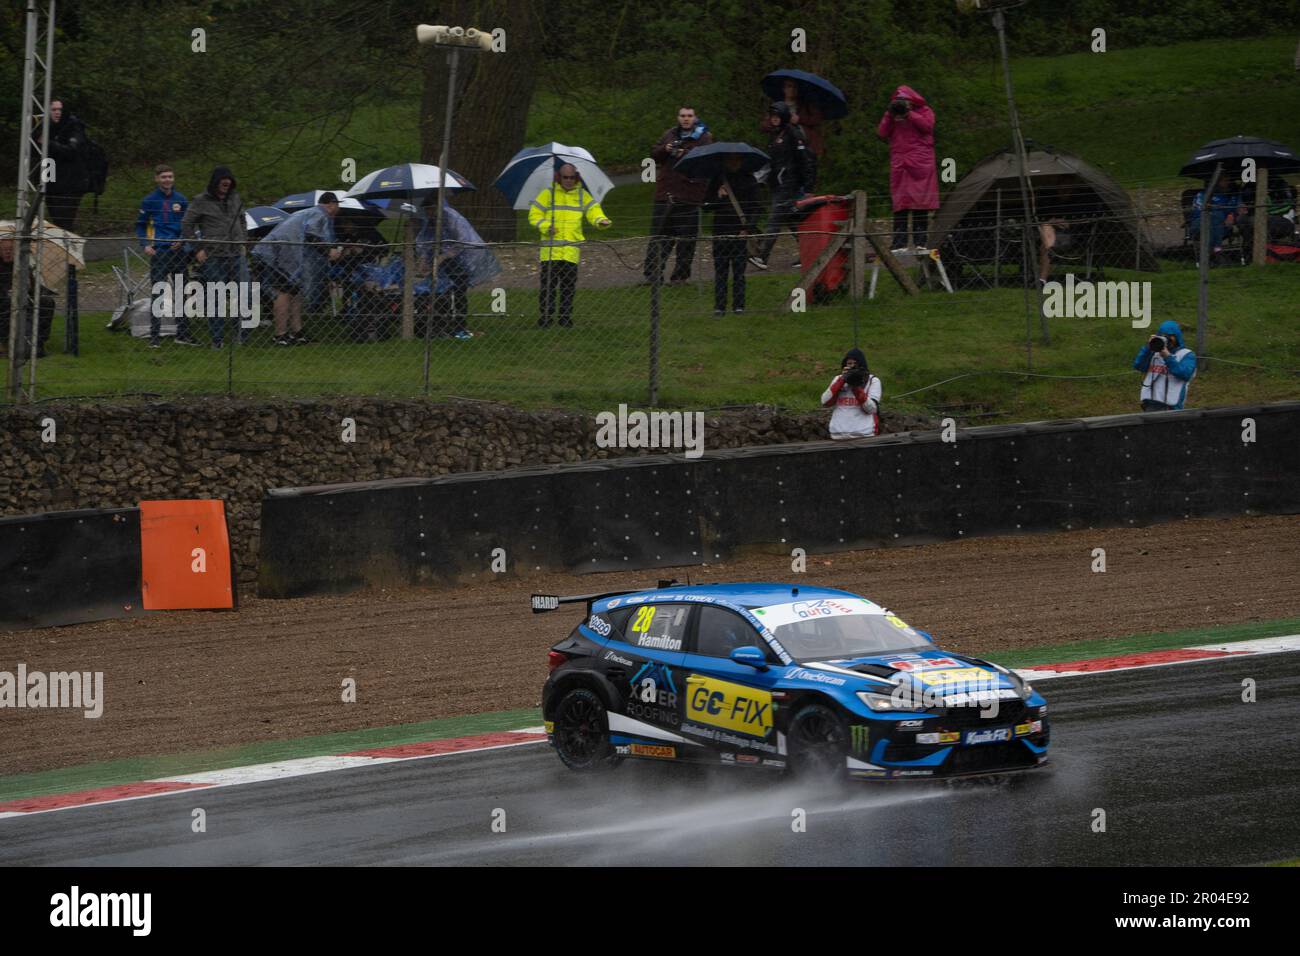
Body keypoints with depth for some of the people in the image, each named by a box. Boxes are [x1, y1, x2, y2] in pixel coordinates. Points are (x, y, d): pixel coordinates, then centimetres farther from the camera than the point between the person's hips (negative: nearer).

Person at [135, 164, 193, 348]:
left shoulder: (181, 200, 7)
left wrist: (182, 240, -2)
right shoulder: (149, 201, -1)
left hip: (178, 250, 3)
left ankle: (183, 333, 17)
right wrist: (145, 245, -8)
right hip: (159, 252, -3)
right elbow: (140, 226, 6)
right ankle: (155, 335, -3)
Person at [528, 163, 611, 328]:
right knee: (548, 284, -3)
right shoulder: (547, 194, 7)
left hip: (571, 251, 1)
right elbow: (534, 215, 7)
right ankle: (546, 316, 2)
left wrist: (601, 221, -17)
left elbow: (593, 211, 6)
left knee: (568, 286, 2)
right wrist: (545, 227, -12)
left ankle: (565, 316, 9)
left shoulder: (583, 195, 12)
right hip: (550, 251, -1)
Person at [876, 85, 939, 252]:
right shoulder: (892, 115, 19)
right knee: (900, 202, -5)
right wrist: (889, 115, -1)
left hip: (920, 162, -2)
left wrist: (909, 113, -7)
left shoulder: (924, 111, 12)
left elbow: (927, 125, -6)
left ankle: (920, 241, -7)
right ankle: (899, 243, -9)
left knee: (920, 202, -7)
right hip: (899, 165, 2)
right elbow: (882, 133, 9)